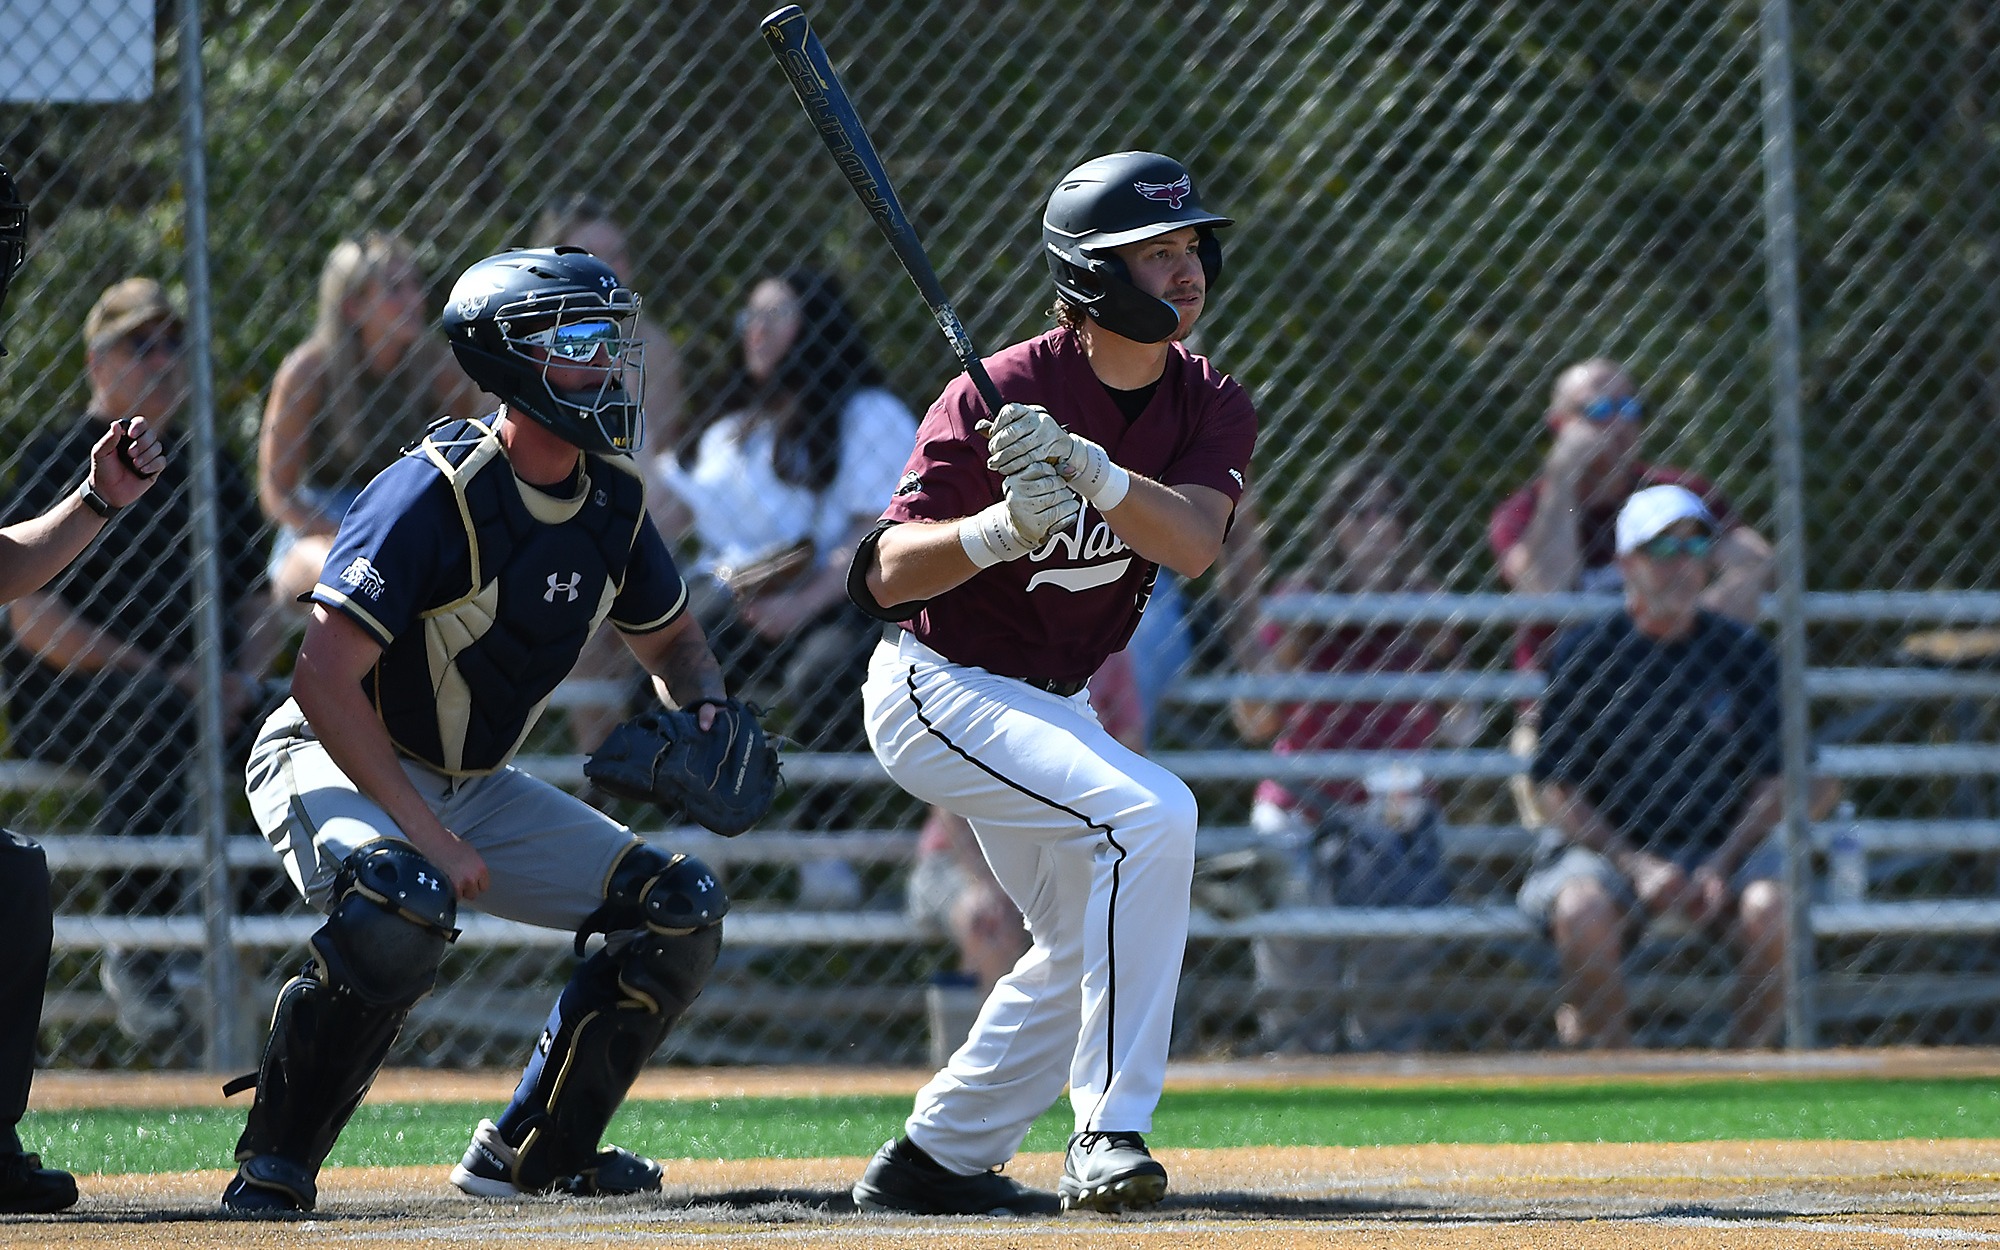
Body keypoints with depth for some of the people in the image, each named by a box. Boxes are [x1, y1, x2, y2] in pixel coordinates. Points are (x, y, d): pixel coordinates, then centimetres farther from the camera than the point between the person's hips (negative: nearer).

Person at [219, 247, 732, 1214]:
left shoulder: (613, 499, -2)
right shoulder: (434, 493, -25)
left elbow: (671, 641, 17)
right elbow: (324, 681, -29)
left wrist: (703, 711, -7)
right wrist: (428, 835, -31)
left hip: (474, 786, 8)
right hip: (335, 764, -8)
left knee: (682, 910, 0)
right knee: (404, 902, -39)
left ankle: (531, 1150, 12)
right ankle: (274, 1165, -26)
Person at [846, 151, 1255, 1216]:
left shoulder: (1211, 405, -5)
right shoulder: (999, 395, -22)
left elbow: (1193, 543, -25)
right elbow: (885, 577, -23)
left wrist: (1088, 469, -42)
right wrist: (998, 530, -41)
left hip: (1048, 703, 9)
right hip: (937, 686, -9)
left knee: (1090, 945, 18)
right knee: (1149, 814, -28)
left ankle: (939, 1157, 32)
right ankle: (1107, 1134, -27)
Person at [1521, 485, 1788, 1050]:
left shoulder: (1745, 651, 5)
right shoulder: (1585, 652, 0)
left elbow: (1772, 785, 4)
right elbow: (1559, 790, -2)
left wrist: (1721, 868, -12)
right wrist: (1638, 866, -15)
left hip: (1723, 847, 1)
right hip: (1605, 845, -1)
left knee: (1771, 907, -30)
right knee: (1582, 910, -34)